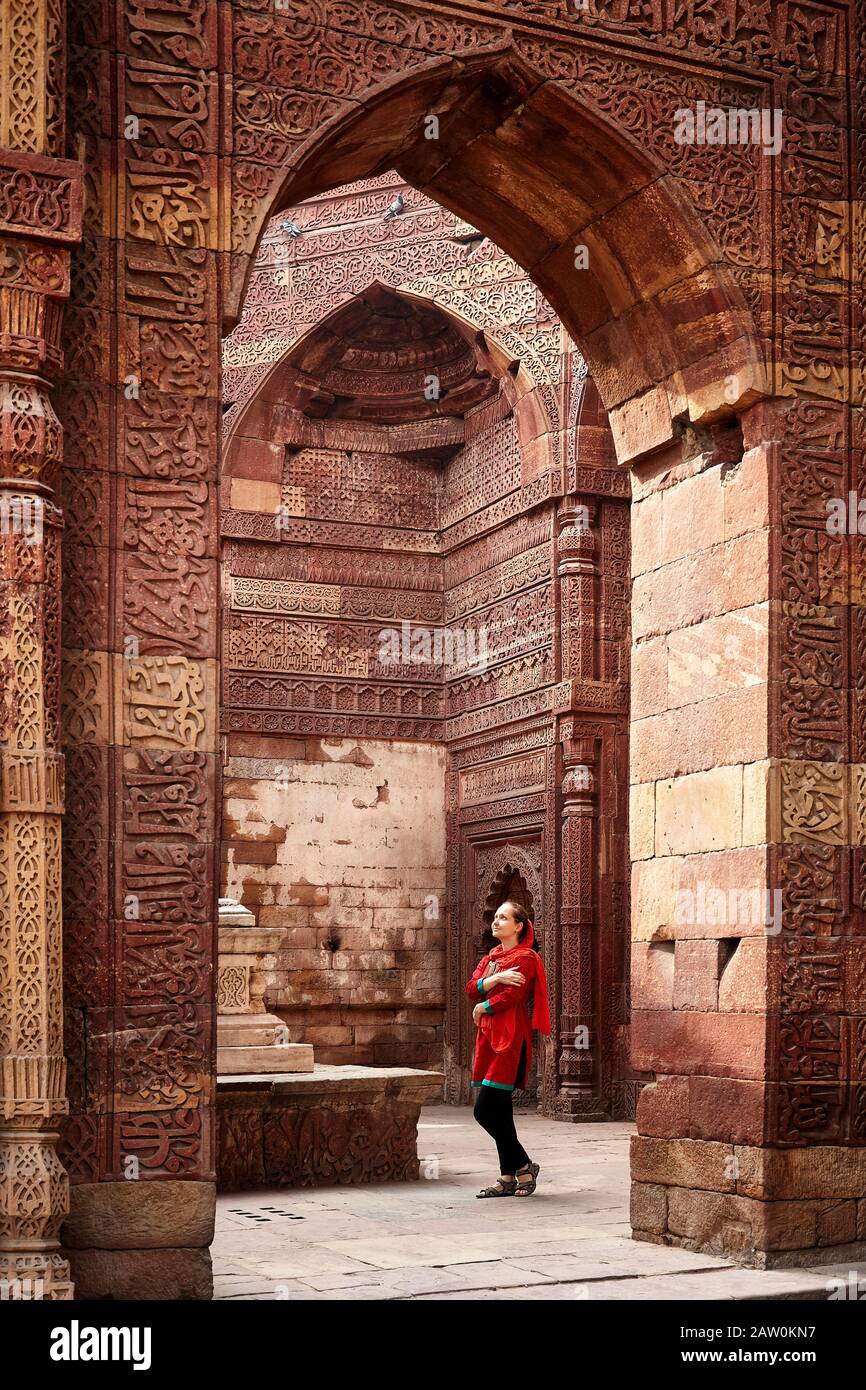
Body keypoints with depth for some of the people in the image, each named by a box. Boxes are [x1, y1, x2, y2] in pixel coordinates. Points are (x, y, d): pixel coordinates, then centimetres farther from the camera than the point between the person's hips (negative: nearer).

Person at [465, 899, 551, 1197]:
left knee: (485, 1110, -13)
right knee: (498, 1112, 8)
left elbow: (511, 997, -17)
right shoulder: (490, 958, 19)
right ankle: (508, 1178, 13)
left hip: (510, 1038, -8)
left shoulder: (525, 958, -5)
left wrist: (482, 1008, -3)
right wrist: (497, 978, -13)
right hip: (489, 1037, 8)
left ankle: (523, 1167, 2)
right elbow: (472, 988, 4)